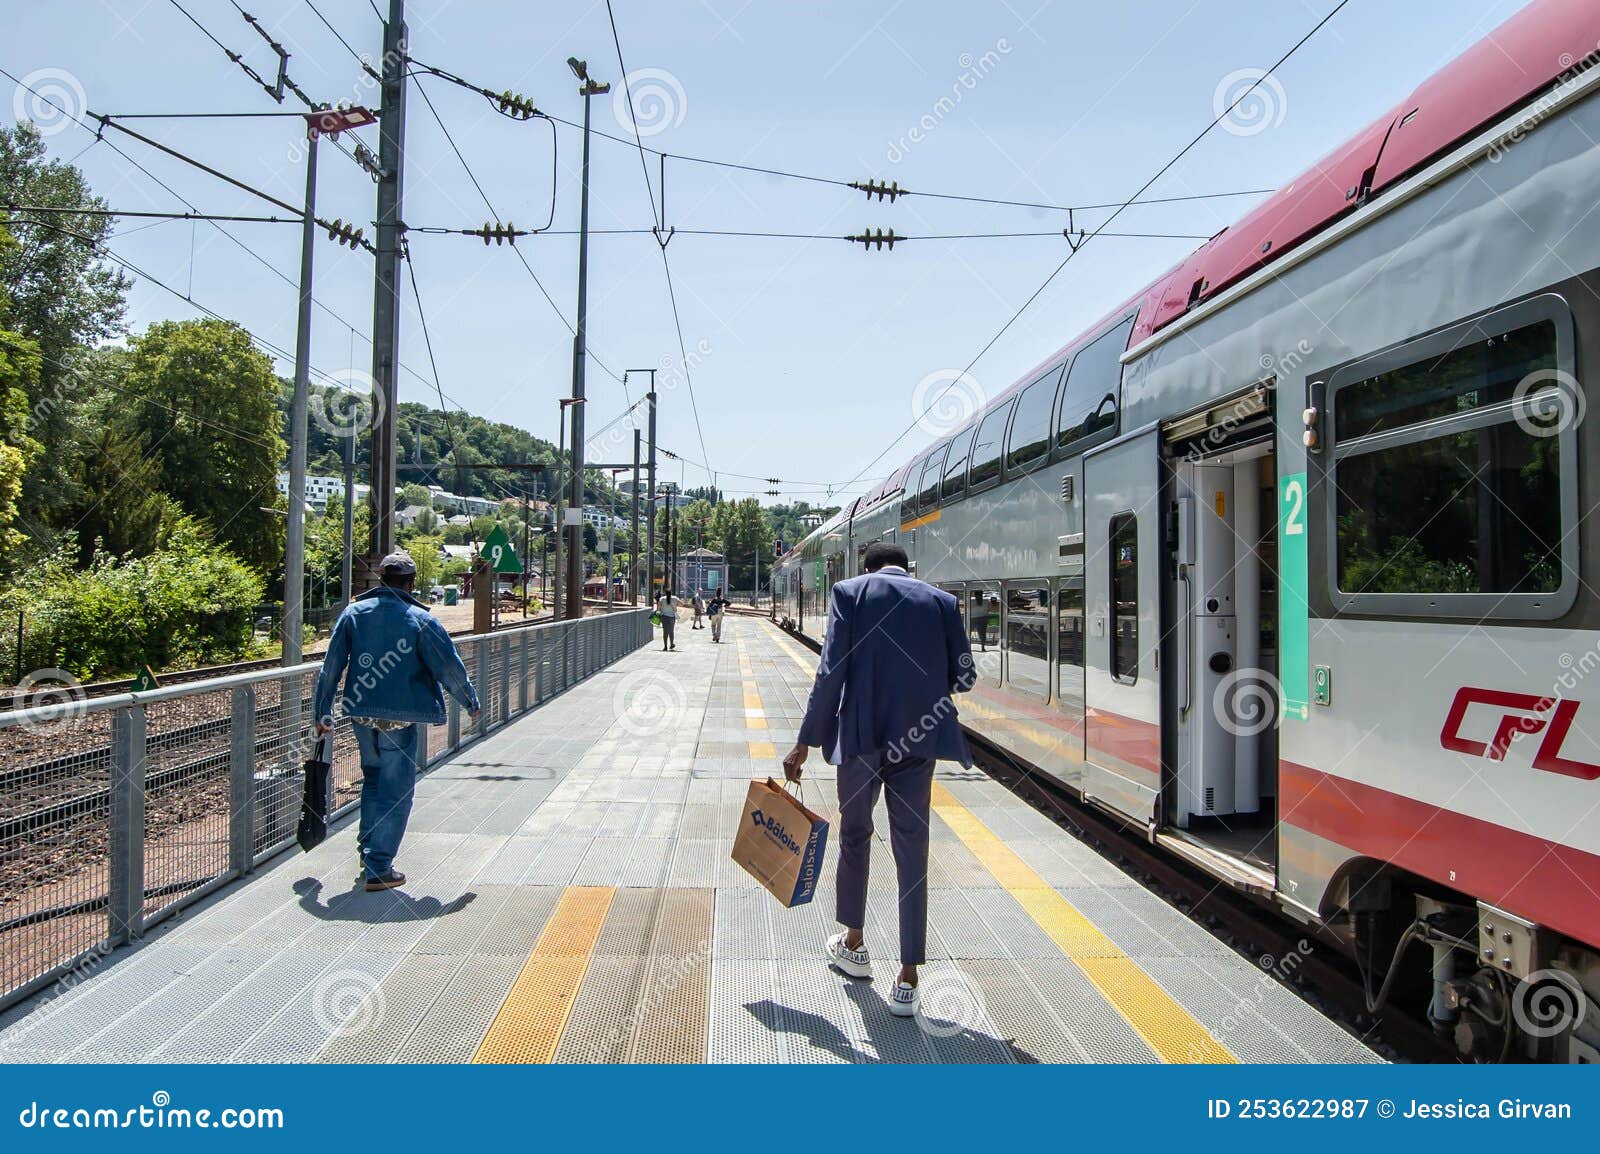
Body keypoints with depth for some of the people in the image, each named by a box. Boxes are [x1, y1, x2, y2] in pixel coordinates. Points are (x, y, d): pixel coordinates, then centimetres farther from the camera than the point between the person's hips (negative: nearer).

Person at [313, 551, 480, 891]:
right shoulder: (421, 620, -9)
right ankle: (378, 869, 3)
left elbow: (331, 666, 4)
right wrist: (471, 703, 8)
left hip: (361, 714, 5)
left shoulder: (353, 612, 3)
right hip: (400, 718, -5)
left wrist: (323, 713, 12)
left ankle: (368, 849, 34)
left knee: (373, 778, 24)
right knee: (395, 790, 3)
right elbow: (450, 667, -6)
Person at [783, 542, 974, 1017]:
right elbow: (963, 676, 5)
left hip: (861, 735, -1)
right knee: (912, 852, 6)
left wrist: (805, 743, -5)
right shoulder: (941, 601, 6)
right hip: (917, 739, 1)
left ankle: (853, 944, 35)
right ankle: (907, 981, 9)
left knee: (854, 834, 20)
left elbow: (831, 671, -8)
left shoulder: (850, 591, -1)